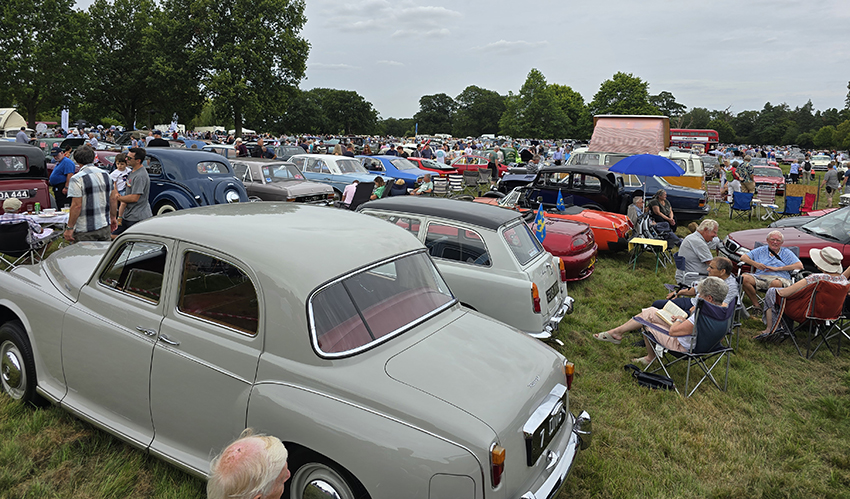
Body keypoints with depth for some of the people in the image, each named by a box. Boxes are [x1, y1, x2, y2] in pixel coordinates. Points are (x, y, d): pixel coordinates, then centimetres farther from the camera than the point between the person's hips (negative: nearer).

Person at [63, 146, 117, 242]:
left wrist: (69, 228, -9)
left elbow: (77, 206, -16)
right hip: (105, 227, 6)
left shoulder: (77, 179, -12)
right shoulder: (105, 175, 6)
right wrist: (113, 217, 22)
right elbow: (114, 198, 11)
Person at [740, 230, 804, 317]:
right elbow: (743, 257, 18)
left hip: (780, 278, -2)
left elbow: (800, 266, 4)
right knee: (744, 278, -32)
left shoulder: (787, 253, 20)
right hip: (761, 277, 2)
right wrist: (754, 263, -3)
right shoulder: (761, 250, 25)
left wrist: (778, 268, -6)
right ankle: (756, 305, -17)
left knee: (776, 283, -42)